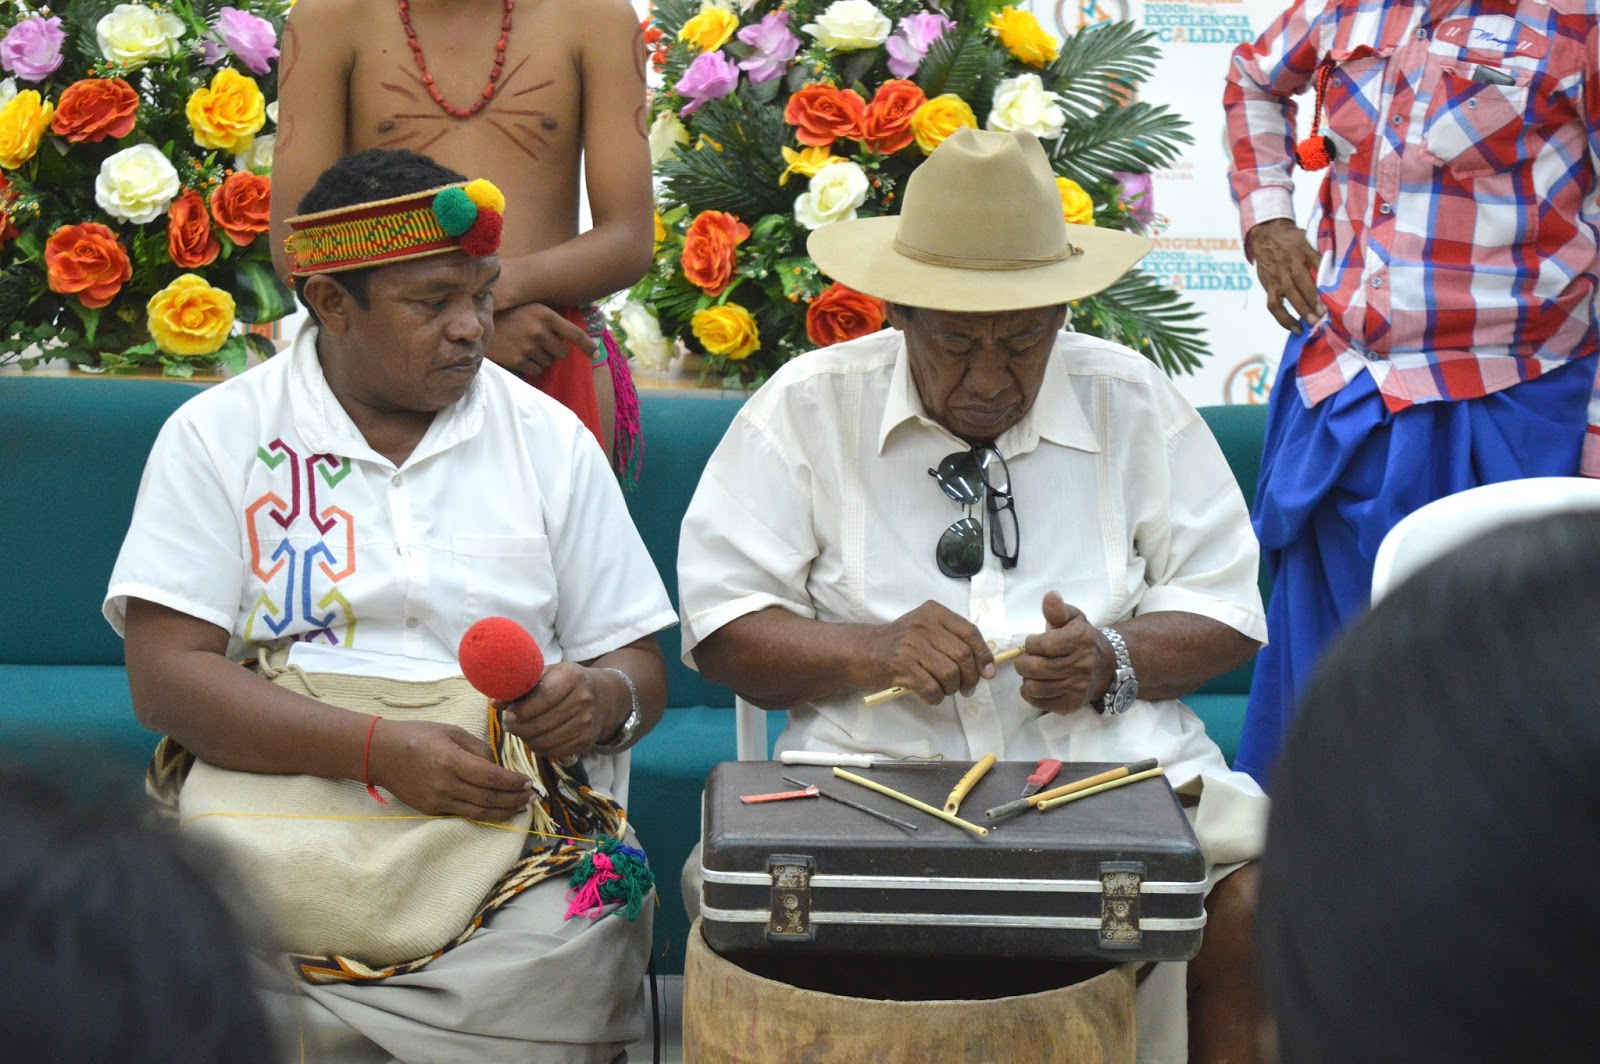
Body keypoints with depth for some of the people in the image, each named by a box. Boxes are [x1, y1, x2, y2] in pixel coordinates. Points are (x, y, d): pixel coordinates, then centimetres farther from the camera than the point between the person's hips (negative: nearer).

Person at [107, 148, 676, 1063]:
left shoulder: (551, 439, 13)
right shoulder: (218, 436, 6)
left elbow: (640, 668, 16)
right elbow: (166, 677, -4)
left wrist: (603, 698, -10)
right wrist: (379, 747, -16)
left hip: (509, 800, 1)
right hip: (279, 780, -1)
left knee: (567, 956, -29)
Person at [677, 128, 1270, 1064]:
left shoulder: (1134, 401, 11)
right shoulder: (808, 407, 6)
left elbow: (1225, 611, 10)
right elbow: (722, 625, 2)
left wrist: (1114, 663, -11)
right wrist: (873, 652, -16)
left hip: (1113, 766, 2)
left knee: (1259, 905, -25)